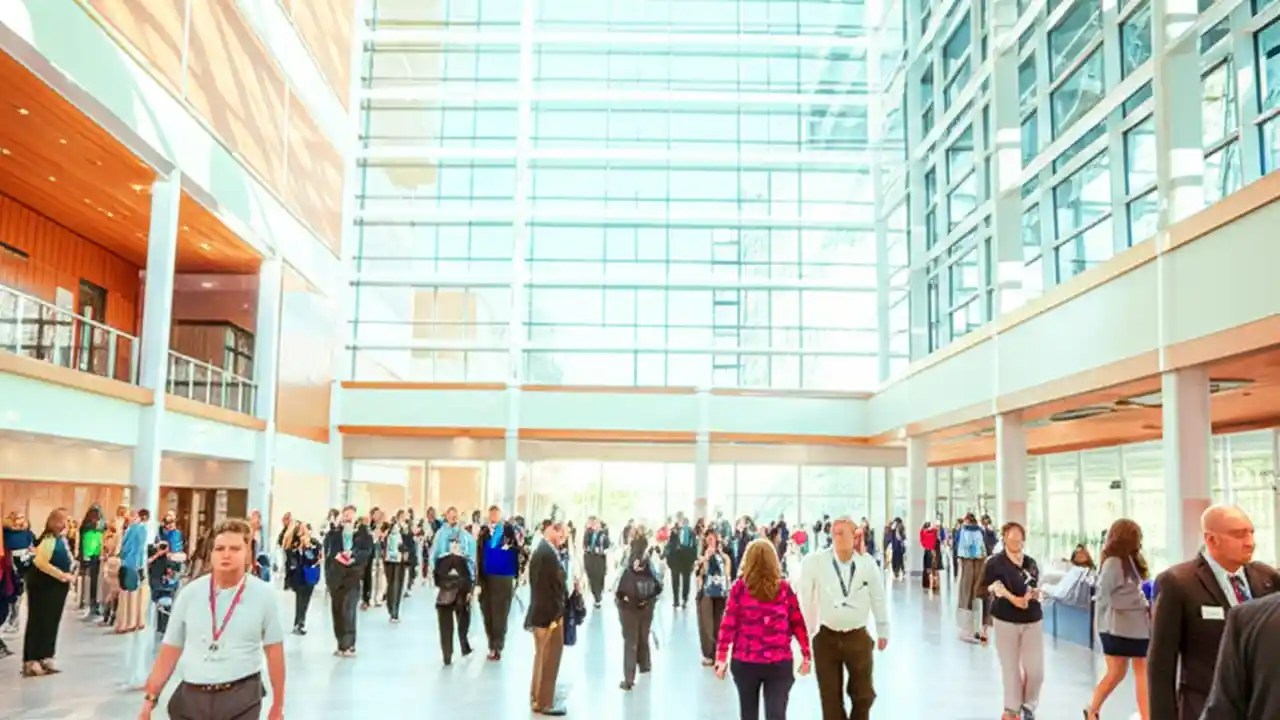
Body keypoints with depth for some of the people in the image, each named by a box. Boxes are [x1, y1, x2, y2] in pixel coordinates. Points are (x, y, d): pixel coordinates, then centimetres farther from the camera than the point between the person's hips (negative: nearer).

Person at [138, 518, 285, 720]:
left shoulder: (263, 594, -3)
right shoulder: (190, 593, 2)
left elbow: (274, 650, 0)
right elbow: (170, 650, 7)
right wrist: (150, 699, 4)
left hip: (241, 698, -2)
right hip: (190, 696, 3)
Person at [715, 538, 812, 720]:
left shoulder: (739, 587, -5)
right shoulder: (784, 588, -1)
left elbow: (728, 624, -6)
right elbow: (798, 623, 2)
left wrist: (721, 657, 0)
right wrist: (806, 655, 10)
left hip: (745, 662, 0)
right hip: (779, 663, 0)